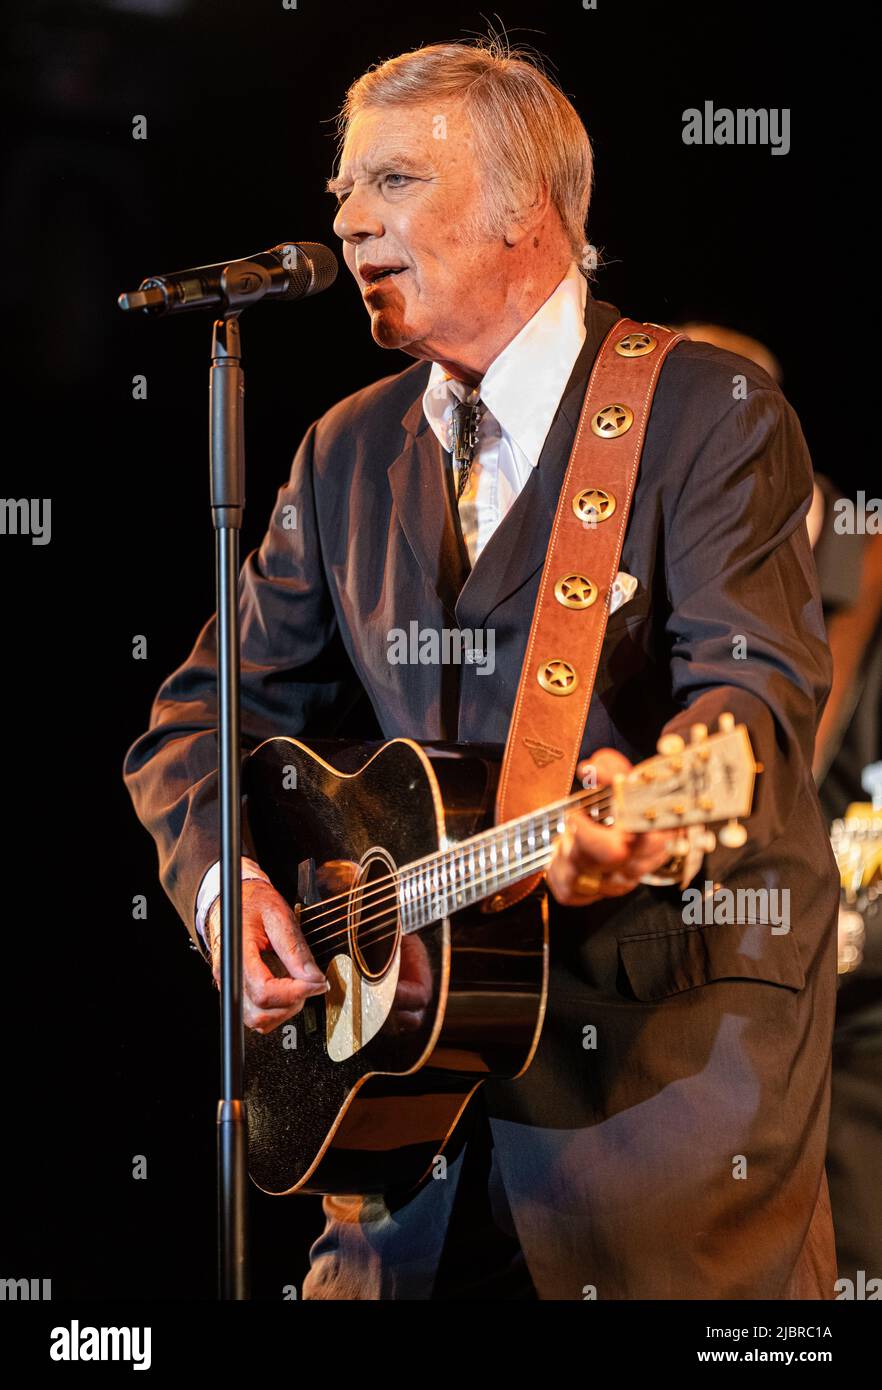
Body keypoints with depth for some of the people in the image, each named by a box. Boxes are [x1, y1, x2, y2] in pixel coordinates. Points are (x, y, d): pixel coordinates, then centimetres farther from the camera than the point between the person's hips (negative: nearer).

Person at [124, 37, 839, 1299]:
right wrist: (226, 877, -7)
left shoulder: (712, 413, -6)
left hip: (677, 1045, -5)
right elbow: (207, 716, 14)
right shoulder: (347, 453, 12)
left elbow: (759, 677, -19)